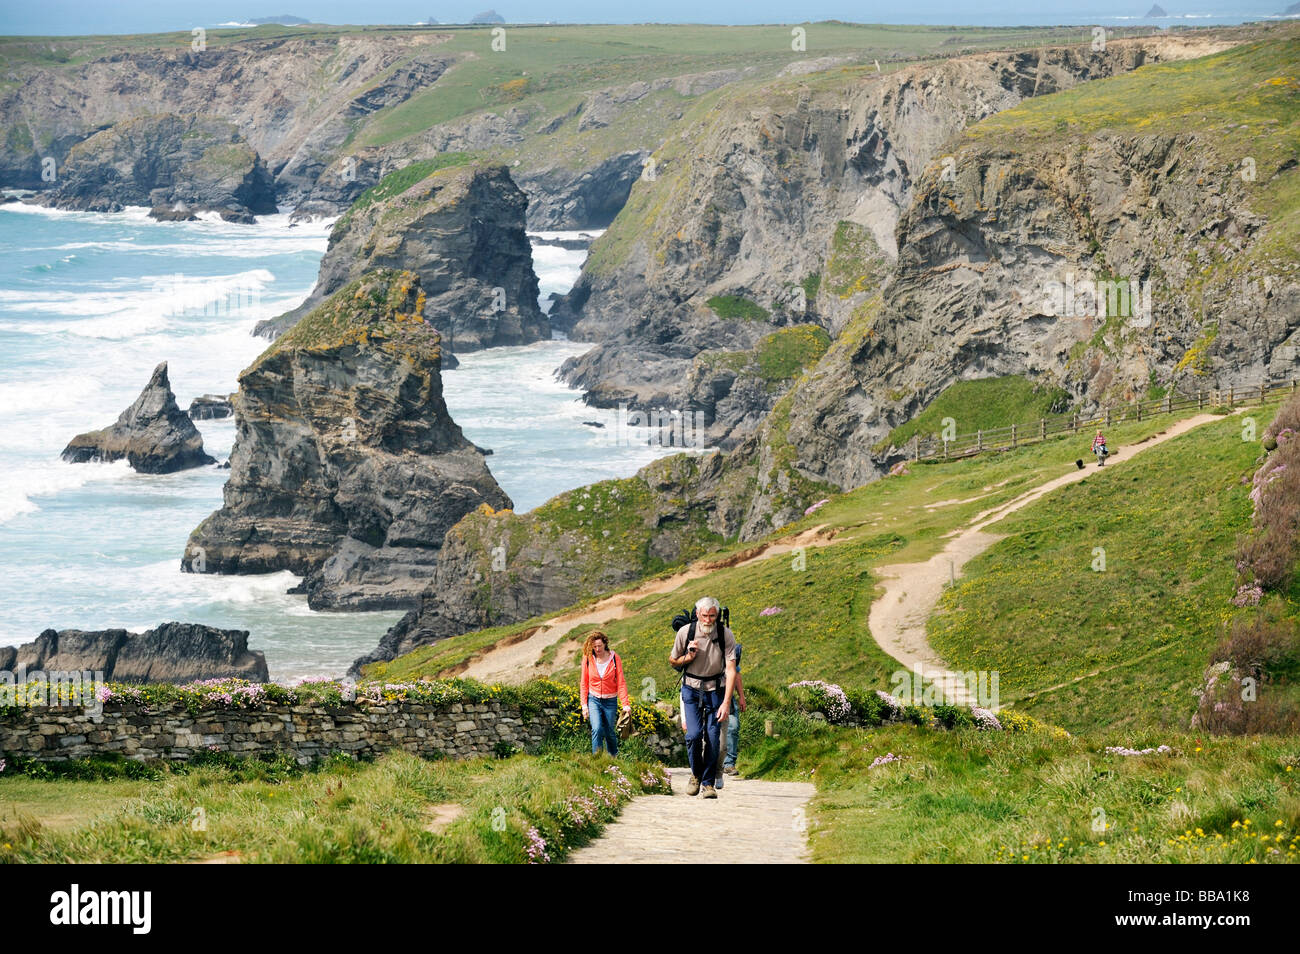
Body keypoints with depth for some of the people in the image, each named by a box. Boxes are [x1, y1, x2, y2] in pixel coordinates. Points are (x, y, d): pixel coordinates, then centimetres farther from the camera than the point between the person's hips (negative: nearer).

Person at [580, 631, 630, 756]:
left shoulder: (614, 658, -6)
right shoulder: (588, 658, -4)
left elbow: (621, 682, -8)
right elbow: (584, 683, 4)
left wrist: (625, 704, -15)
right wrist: (584, 704, -1)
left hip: (610, 701, 0)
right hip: (593, 699, 0)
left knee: (610, 732, 9)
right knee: (597, 729, -18)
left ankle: (614, 757, 33)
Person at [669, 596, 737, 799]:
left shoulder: (726, 635, -14)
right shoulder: (685, 632, -11)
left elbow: (731, 670, -16)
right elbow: (672, 660, 6)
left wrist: (726, 702, -24)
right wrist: (688, 658, -17)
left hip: (716, 690, 0)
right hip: (692, 689, 0)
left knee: (712, 738, -7)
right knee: (694, 734, -14)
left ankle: (708, 783, 8)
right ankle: (696, 774, 11)